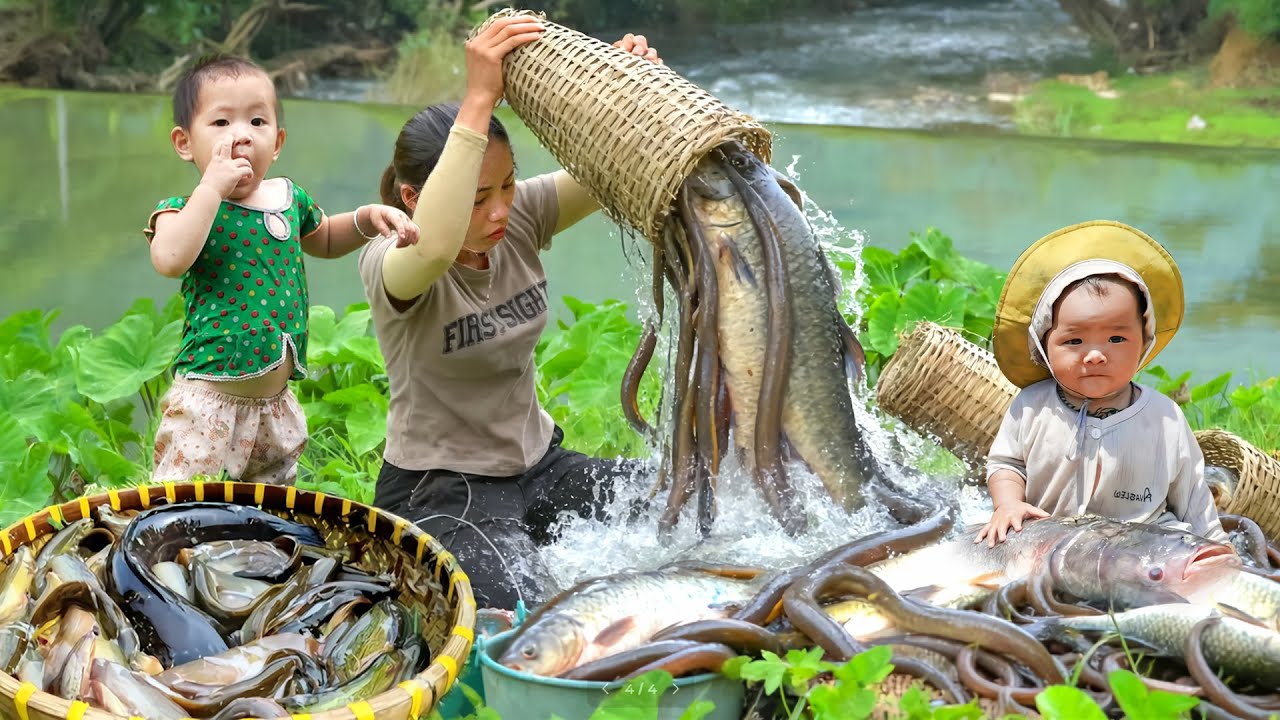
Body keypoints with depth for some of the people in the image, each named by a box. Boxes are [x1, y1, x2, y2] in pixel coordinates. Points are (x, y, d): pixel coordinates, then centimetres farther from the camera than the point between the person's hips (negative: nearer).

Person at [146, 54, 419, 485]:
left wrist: (368, 219, 9)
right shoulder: (184, 210, -10)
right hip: (209, 400, -6)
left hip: (276, 400, 6)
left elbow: (324, 239, 29)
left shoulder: (289, 198, 7)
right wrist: (212, 186, -26)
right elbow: (170, 259, -33)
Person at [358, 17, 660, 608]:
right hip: (438, 490, -6)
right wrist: (479, 100, -49)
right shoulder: (386, 265, -22)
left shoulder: (522, 216, -6)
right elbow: (434, 247, -47)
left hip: (538, 465, 6)